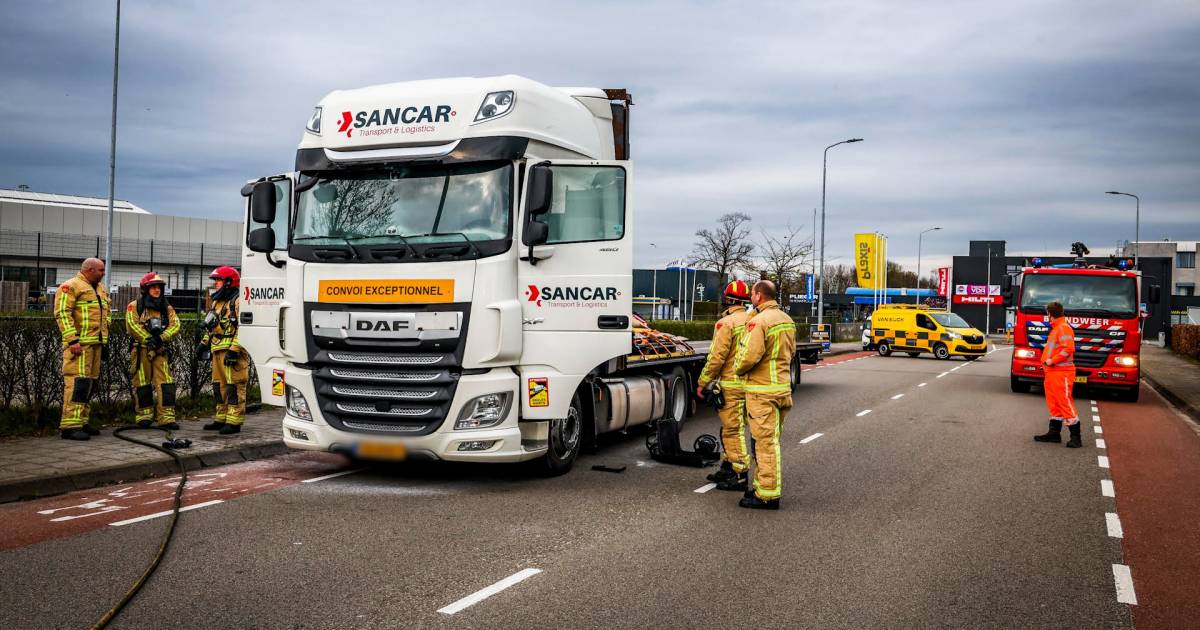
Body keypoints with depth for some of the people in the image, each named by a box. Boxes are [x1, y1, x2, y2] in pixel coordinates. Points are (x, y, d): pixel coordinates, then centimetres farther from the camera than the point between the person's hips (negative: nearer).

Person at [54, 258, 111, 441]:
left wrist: (104, 340, 23)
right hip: (79, 344, -9)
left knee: (90, 382, 10)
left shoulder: (100, 289, 21)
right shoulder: (71, 286, -7)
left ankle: (82, 422, 17)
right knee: (77, 381, -13)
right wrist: (72, 340, -21)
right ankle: (70, 425, -14)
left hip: (96, 343, 9)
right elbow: (62, 313, -15)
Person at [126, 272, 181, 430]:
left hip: (160, 350, 2)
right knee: (142, 384, 3)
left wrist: (161, 337, -16)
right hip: (141, 350, -2)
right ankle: (144, 416, 14)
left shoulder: (167, 308, 13)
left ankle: (167, 418, -8)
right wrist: (148, 339, -18)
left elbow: (175, 325, 0)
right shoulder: (134, 306, 4)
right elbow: (132, 325, -10)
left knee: (166, 383, -6)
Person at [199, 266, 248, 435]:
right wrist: (204, 343, 24)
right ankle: (221, 419, 22)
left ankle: (234, 422, -6)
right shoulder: (217, 302, 21)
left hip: (232, 352, -10)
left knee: (234, 387, -7)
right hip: (218, 351, 10)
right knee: (219, 386, 14)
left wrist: (234, 350, -24)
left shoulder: (237, 302, -11)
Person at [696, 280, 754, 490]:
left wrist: (703, 382, -8)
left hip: (731, 384, -8)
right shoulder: (753, 320, 8)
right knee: (731, 427, 19)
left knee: (733, 430, -2)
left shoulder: (726, 323, -14)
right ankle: (727, 467, 28)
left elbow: (716, 357, -16)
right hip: (750, 384, 8)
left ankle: (739, 475, 0)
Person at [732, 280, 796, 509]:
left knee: (765, 441, -5)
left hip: (762, 390, -9)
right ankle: (763, 485, 27)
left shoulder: (759, 321, -17)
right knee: (770, 440, 17)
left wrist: (738, 369, -3)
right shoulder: (787, 320, 12)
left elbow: (750, 356, -22)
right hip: (783, 386, 9)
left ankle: (768, 495, -1)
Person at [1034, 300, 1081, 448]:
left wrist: (1052, 361, -19)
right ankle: (1054, 433, 19)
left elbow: (1068, 349, -23)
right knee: (1054, 404, 13)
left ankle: (1075, 437, -6)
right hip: (1052, 373, 10)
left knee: (1065, 403, -9)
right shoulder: (1055, 328, 18)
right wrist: (1046, 363, 14)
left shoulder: (1063, 327, -13)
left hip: (1061, 373, -10)